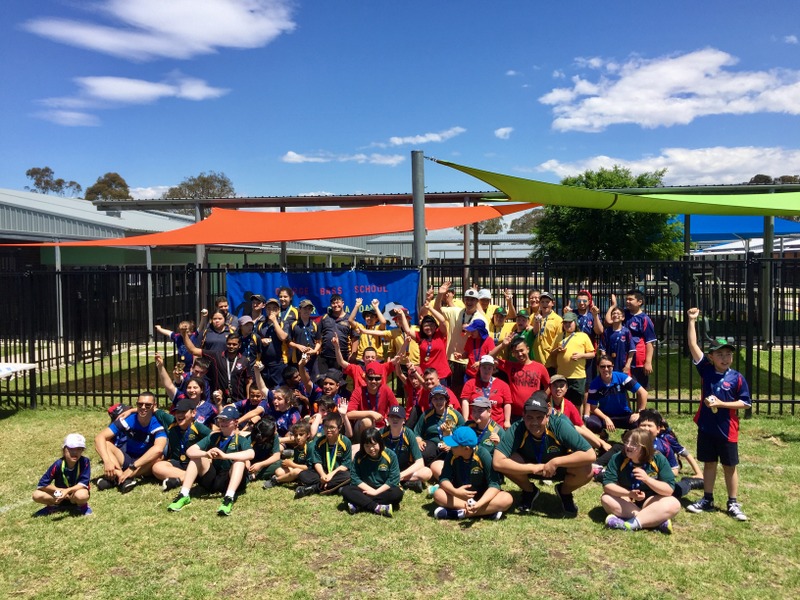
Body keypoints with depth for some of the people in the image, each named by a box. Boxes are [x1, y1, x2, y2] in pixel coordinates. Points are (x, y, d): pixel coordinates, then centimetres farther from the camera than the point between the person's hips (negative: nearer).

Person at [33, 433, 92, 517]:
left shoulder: (85, 462, -22)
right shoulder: (58, 464, -19)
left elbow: (84, 483, -23)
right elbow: (42, 484, -15)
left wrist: (67, 490, -34)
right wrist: (59, 491, -21)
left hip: (77, 491, -3)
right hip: (61, 494, 3)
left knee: (81, 495, -38)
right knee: (37, 495, -20)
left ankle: (82, 506, -3)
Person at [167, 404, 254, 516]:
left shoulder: (240, 439, -1)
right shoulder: (213, 437, 10)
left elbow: (251, 454, -24)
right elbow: (189, 451, -4)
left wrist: (225, 456, -34)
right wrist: (206, 454, -26)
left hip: (230, 482, -4)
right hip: (212, 480, 4)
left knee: (240, 460, -28)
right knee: (197, 456, -10)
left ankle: (229, 498, -45)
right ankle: (184, 495, -20)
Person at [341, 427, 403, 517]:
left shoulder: (390, 455, -10)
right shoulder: (359, 456, -5)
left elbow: (394, 479, -13)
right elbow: (354, 478, -7)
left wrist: (376, 492, -18)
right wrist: (371, 490, -17)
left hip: (383, 490, -1)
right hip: (366, 490, 2)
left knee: (397, 493, -34)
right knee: (345, 490, -23)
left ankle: (359, 505, -31)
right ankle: (377, 507, -35)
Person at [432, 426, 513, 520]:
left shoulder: (483, 454, -23)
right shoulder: (451, 455, -16)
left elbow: (494, 484, -24)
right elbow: (444, 479, -17)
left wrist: (479, 504, -40)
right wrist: (455, 491, -40)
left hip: (482, 496, -2)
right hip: (460, 494, 2)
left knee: (507, 499, -30)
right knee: (438, 494, -28)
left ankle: (462, 513, -29)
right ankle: (488, 511, -28)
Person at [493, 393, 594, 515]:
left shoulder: (560, 426, -31)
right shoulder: (516, 429, -30)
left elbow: (590, 455, -34)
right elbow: (498, 462, -37)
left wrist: (555, 462, -36)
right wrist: (533, 468, -35)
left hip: (559, 468, 0)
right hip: (530, 468, 0)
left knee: (586, 470, -30)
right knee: (508, 461, -30)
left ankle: (565, 492, 7)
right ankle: (529, 491, 4)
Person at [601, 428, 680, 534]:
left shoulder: (659, 459, -14)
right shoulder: (618, 458, -14)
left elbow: (669, 490, -18)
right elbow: (607, 485, -19)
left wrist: (647, 479, -34)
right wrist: (629, 493, -35)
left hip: (650, 501, 0)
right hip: (625, 500, 1)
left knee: (674, 504, -28)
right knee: (606, 499, -29)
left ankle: (629, 524, -36)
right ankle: (657, 520, -31)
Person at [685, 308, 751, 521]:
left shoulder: (737, 378, -8)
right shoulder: (707, 370, -3)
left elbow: (745, 402, -6)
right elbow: (693, 345, -8)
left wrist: (721, 404, -17)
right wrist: (692, 321, -10)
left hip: (727, 430, -2)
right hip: (706, 427, 2)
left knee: (730, 466, 9)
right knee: (709, 463, 14)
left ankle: (733, 504, 22)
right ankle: (707, 500, 26)